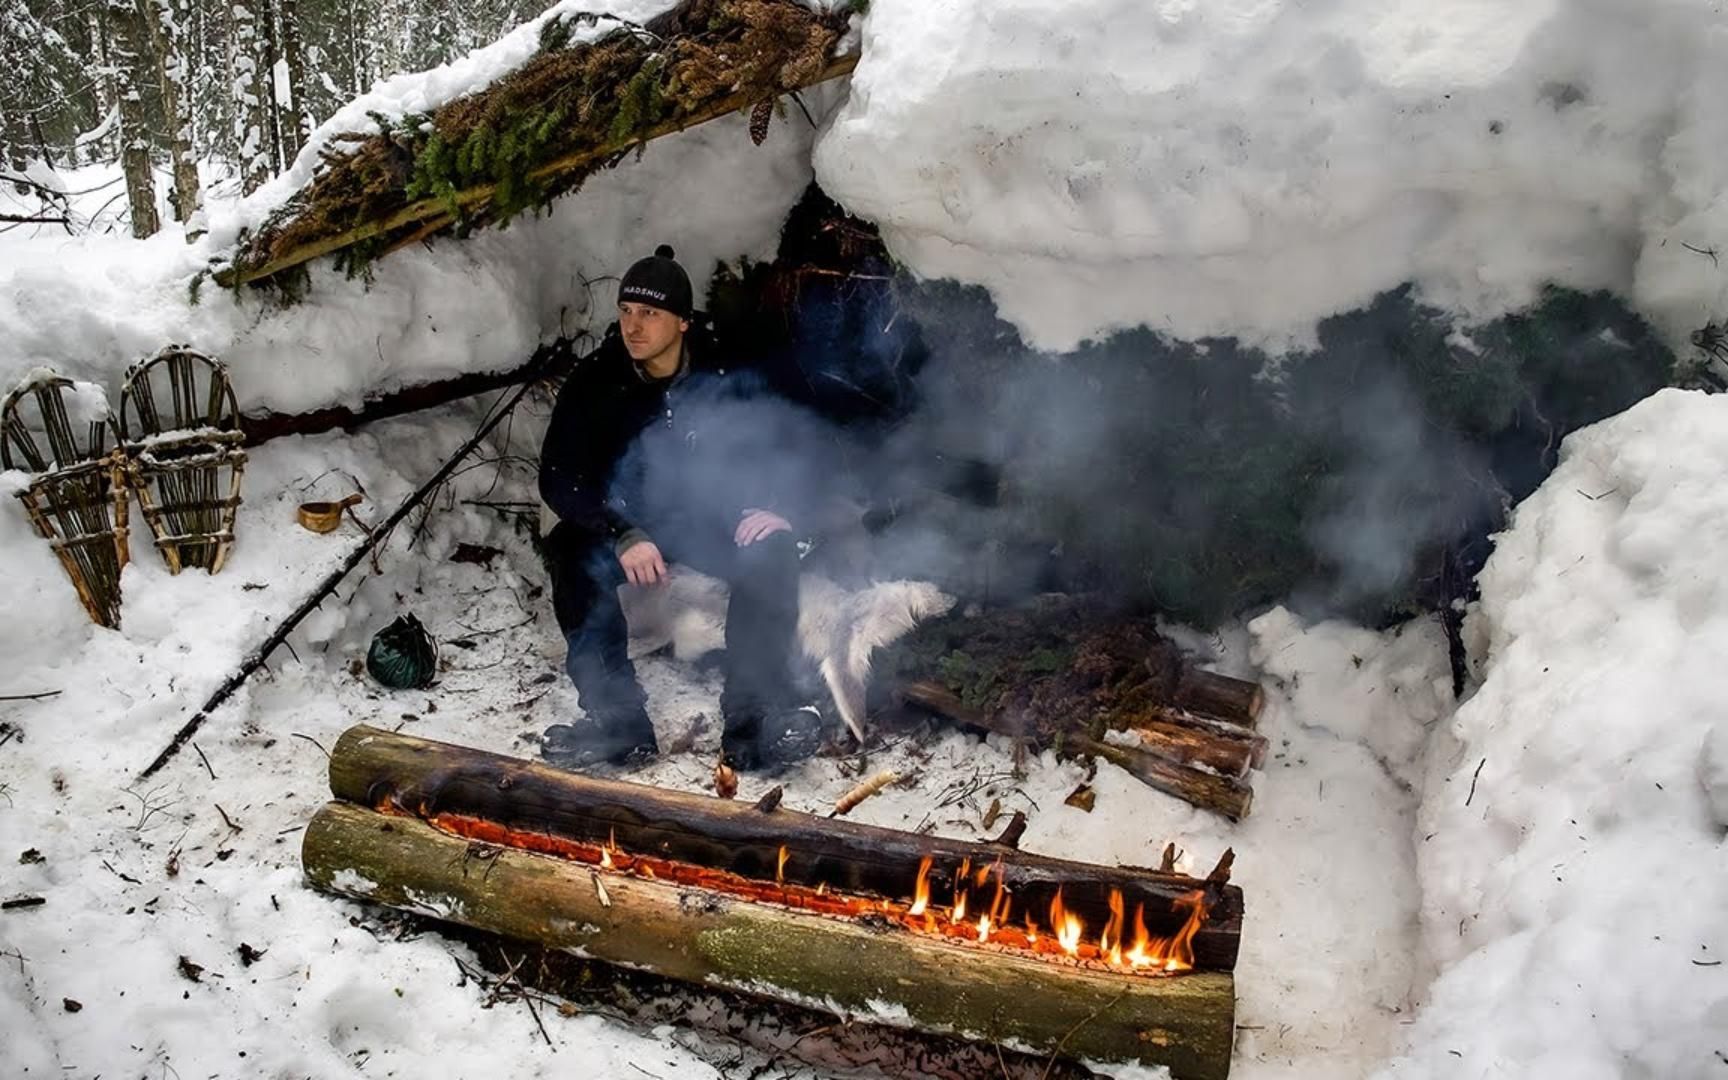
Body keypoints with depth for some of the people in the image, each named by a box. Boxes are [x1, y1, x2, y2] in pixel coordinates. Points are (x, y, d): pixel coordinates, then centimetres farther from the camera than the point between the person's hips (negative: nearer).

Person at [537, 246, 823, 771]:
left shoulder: (723, 377, -8)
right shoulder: (594, 381, -11)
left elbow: (764, 452, 3)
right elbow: (559, 478, -15)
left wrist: (764, 508, -20)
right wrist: (623, 536, -32)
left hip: (706, 519, 1)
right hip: (622, 523, 0)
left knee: (772, 549, -29)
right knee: (570, 551, -32)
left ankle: (754, 717, -27)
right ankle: (616, 718, -29)